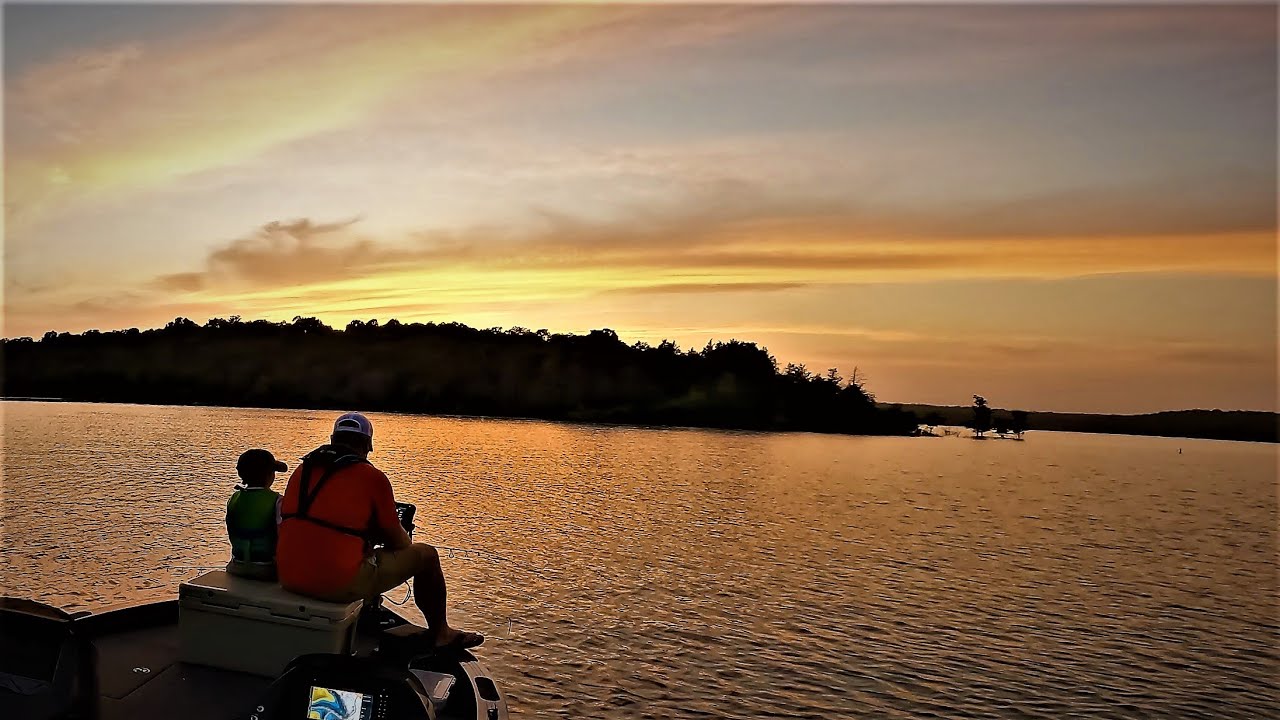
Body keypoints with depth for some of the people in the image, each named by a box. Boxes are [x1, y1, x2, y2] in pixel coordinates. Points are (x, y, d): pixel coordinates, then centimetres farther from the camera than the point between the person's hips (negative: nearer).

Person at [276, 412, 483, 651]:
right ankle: (440, 633, 28)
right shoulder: (372, 477, -6)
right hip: (341, 585, -7)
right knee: (426, 554, 11)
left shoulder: (302, 469, 11)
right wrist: (408, 544, 26)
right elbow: (396, 540, 1)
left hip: (288, 578, 7)